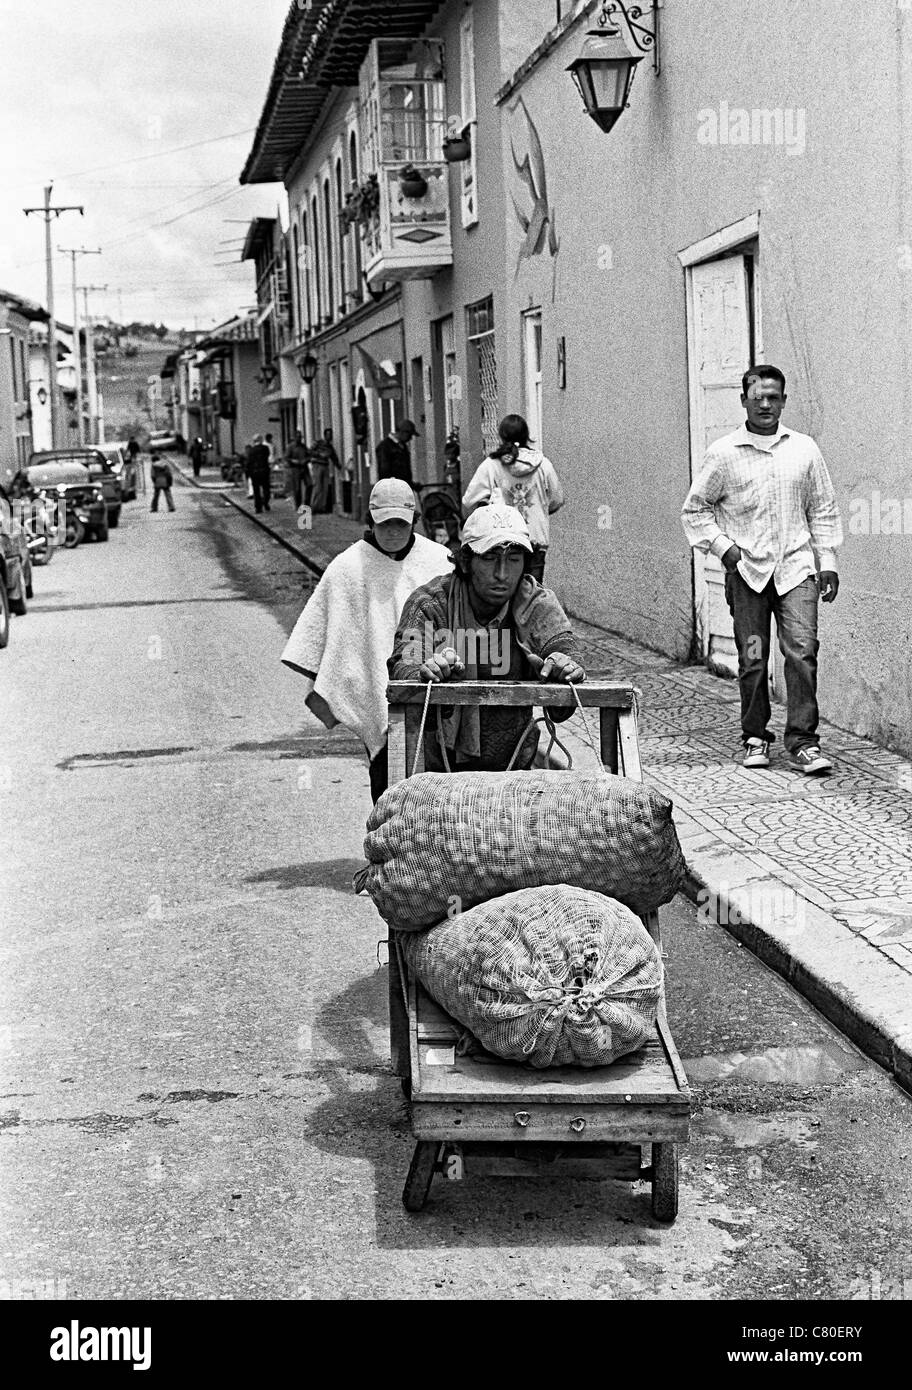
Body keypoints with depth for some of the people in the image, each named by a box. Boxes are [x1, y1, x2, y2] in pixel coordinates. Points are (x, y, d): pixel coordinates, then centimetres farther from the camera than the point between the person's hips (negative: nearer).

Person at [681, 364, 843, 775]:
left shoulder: (804, 449, 7)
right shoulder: (723, 453, 2)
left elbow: (823, 510, 14)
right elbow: (695, 510, 9)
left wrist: (828, 562, 8)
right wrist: (722, 546, -3)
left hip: (796, 567, 1)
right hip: (747, 571, -1)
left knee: (802, 651, -11)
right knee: (752, 659, 2)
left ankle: (803, 741, -7)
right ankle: (755, 738, 17)